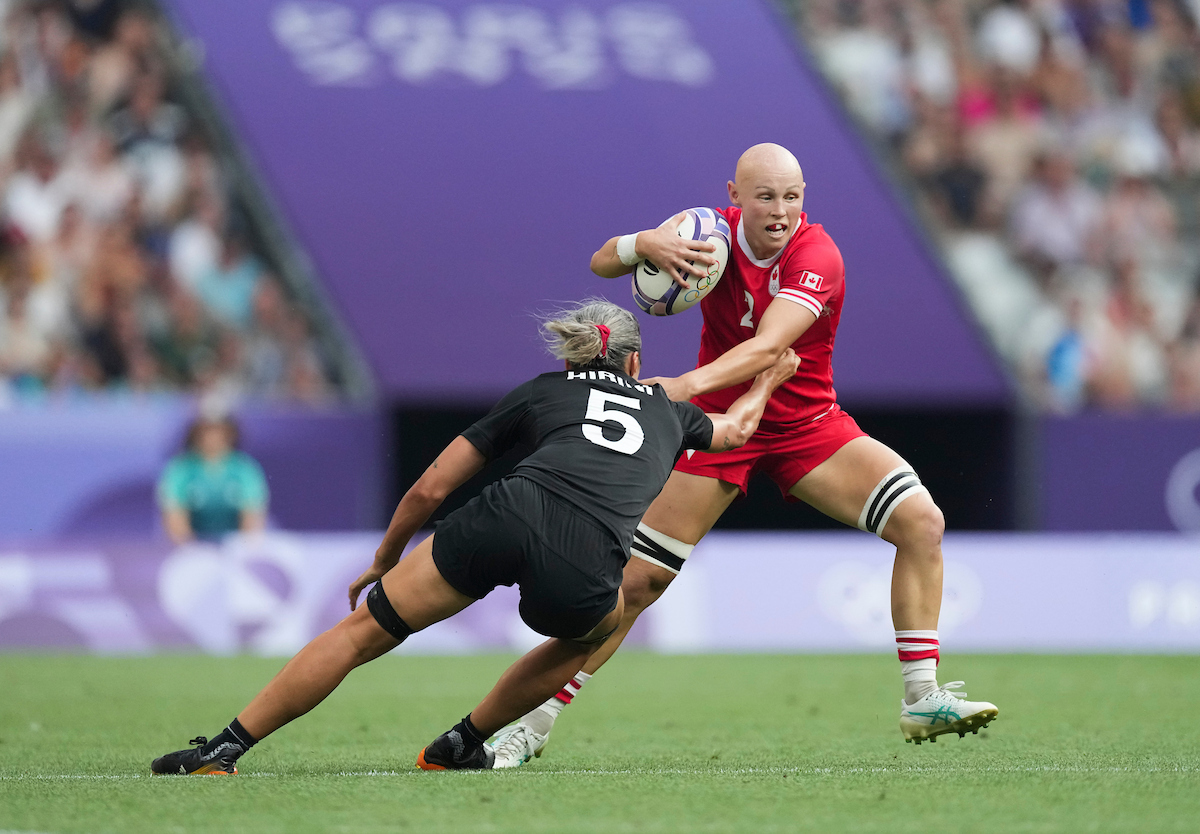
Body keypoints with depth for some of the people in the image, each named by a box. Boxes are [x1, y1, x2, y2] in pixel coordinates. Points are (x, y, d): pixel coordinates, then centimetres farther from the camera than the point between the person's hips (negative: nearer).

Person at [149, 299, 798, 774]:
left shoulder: (538, 393, 29)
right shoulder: (666, 407, 32)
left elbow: (429, 491, 26)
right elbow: (737, 427, 56)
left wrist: (381, 563, 40)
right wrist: (769, 379, 77)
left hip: (508, 515, 0)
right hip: (580, 574, 0)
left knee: (363, 631, 9)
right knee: (593, 629, 35)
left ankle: (221, 750, 2)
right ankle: (460, 746, 32)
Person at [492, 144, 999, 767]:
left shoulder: (816, 256, -22)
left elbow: (769, 346, -37)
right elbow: (602, 263, -9)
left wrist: (687, 384, -53)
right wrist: (645, 245, -33)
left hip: (807, 423, 0)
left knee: (921, 521, -19)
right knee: (635, 579, -6)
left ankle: (922, 699, -12)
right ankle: (536, 722, 7)